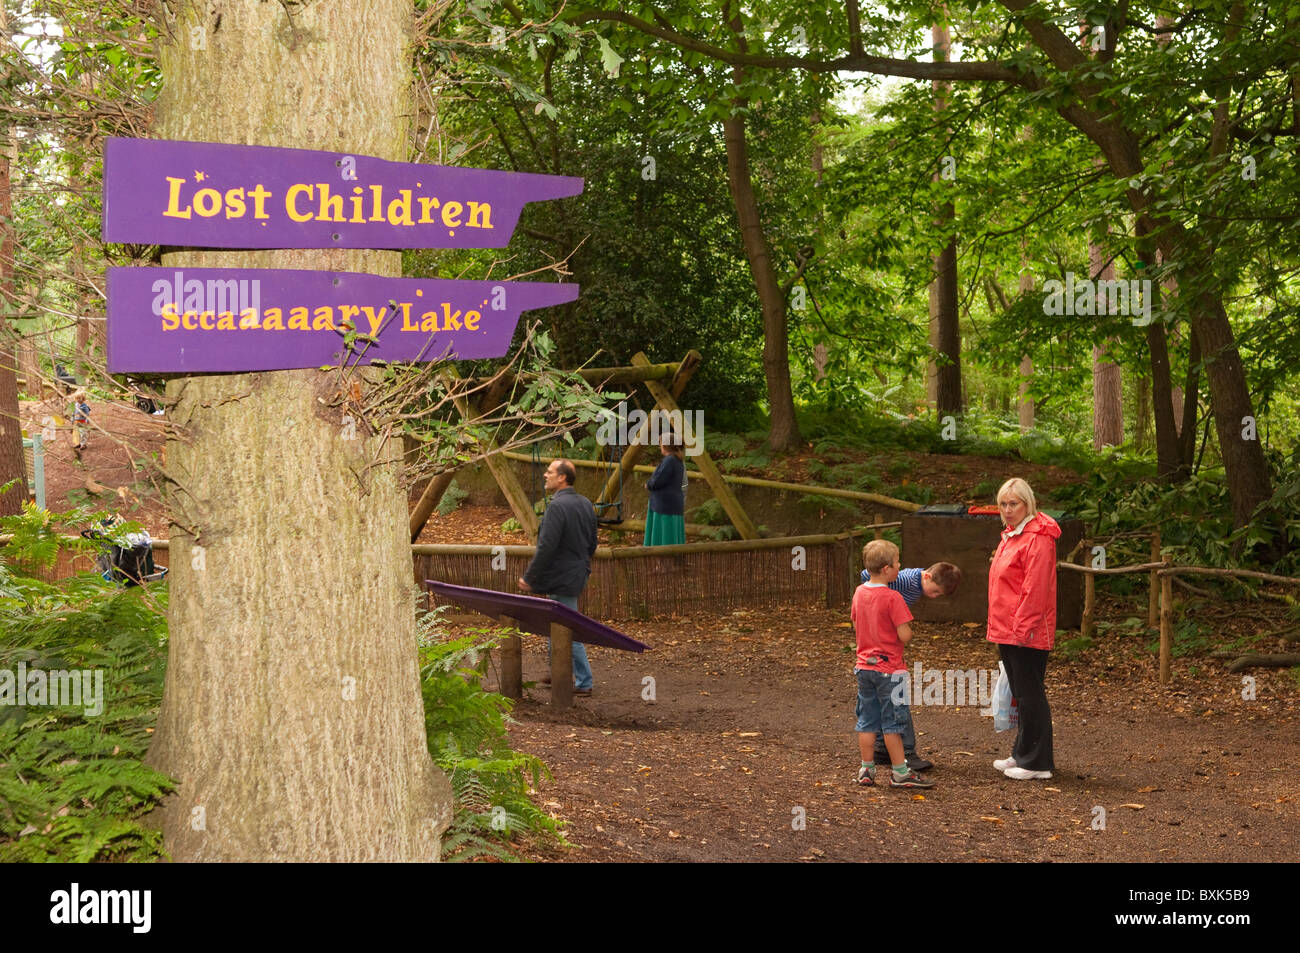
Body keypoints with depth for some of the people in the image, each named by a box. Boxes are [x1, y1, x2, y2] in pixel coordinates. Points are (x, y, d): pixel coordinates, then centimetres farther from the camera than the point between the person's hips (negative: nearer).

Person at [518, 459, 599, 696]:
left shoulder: (557, 506, -21)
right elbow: (592, 543, 16)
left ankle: (584, 683, 3)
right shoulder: (585, 504, 8)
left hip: (561, 579, -10)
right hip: (578, 576, 10)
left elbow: (546, 547, -23)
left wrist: (529, 578, -15)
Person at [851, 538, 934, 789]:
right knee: (892, 722, 1)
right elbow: (905, 636, -19)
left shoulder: (859, 592, 4)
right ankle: (900, 773, 8)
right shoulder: (892, 598, -18)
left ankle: (866, 769, 17)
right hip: (889, 668, -6)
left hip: (864, 665, 6)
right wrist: (907, 630, 2)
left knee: (867, 721, 12)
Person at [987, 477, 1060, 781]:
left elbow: (1036, 588, -20)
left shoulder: (1037, 538, -15)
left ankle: (1037, 763, 2)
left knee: (1029, 695, -4)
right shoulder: (1011, 536, 17)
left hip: (1027, 633, -10)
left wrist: (1022, 627, -22)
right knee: (1020, 694, 16)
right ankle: (1022, 755, 25)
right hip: (1008, 631, 10)